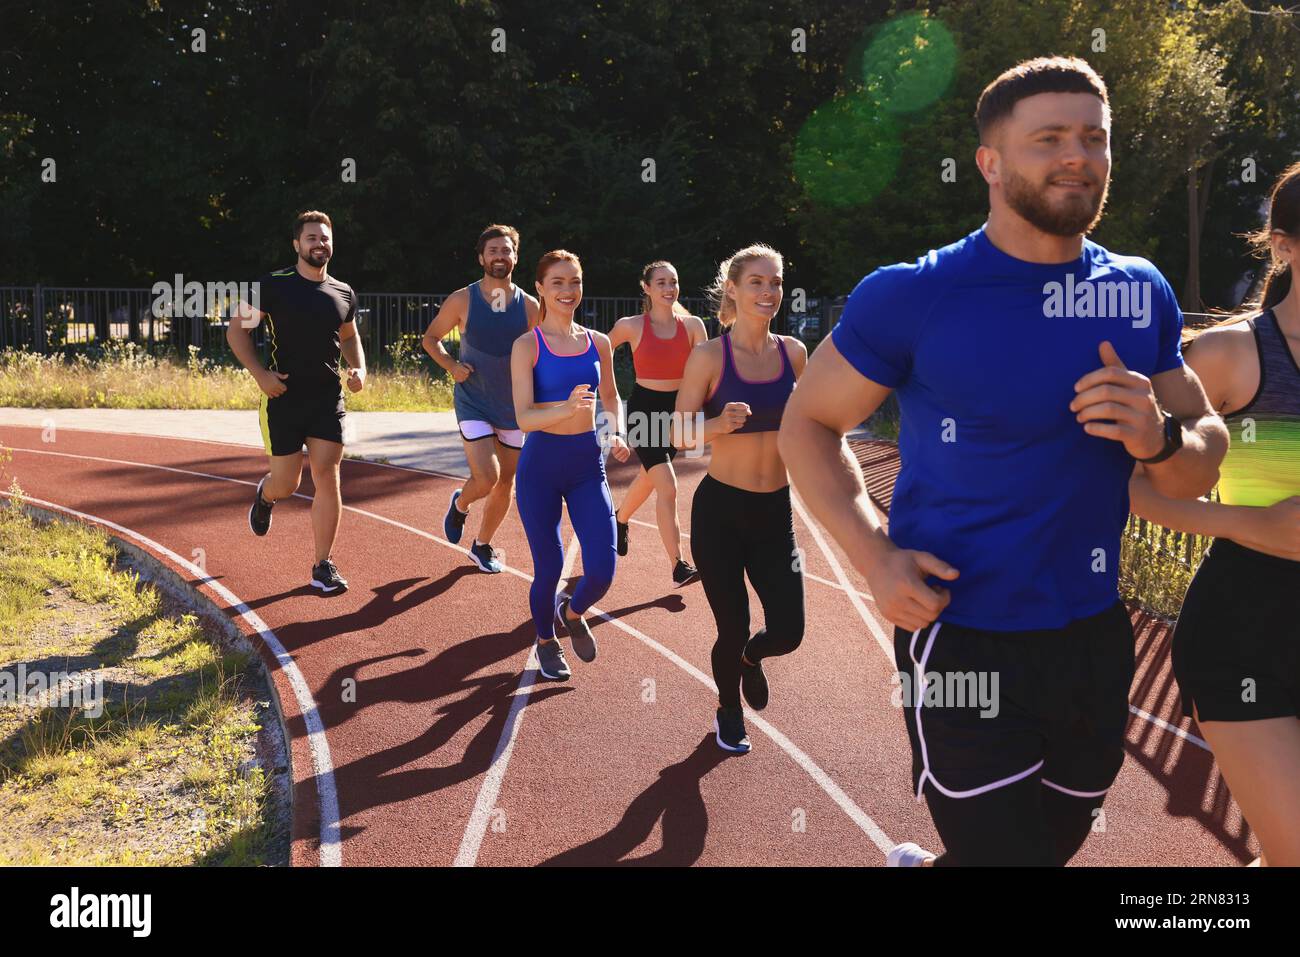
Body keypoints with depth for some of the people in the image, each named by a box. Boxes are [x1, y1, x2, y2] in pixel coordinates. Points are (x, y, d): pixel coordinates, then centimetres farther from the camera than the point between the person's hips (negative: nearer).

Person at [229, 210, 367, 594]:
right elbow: (237, 330, -2)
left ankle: (323, 566, 5)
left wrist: (359, 368, 5)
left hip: (329, 399, 3)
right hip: (284, 399, -3)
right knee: (286, 484, 3)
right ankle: (264, 495, 43)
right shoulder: (274, 285, -6)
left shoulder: (344, 294, 8)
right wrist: (260, 374, -15)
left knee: (327, 478, -5)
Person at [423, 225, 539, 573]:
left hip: (513, 407, 3)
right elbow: (431, 338, 6)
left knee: (505, 483, 9)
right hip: (473, 403, -3)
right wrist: (451, 365, -11)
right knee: (486, 478, -17)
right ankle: (460, 503, 19)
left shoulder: (529, 306, -1)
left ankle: (482, 546, 31)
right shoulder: (462, 300, -6)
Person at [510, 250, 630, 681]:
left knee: (601, 570, -7)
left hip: (588, 463, 3)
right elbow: (524, 417, -16)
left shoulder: (598, 343, 4)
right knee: (548, 570, 3)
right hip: (541, 464, -3)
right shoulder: (527, 346, -7)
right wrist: (567, 408, -34)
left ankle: (573, 613, 28)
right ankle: (547, 641, 33)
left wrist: (618, 433, 3)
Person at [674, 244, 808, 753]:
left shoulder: (792, 352, 2)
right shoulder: (709, 356, -11)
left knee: (788, 632, -2)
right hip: (720, 509, -3)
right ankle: (728, 713, 37)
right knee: (732, 630, 4)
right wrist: (721, 423, -28)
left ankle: (750, 657, 37)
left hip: (776, 510, 4)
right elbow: (681, 436, -10)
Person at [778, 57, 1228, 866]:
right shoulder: (912, 295, -13)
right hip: (963, 638, -5)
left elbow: (1205, 464, 7)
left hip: (1097, 638, 6)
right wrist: (874, 556, -16)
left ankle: (922, 862, 51)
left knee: (1059, 843, 24)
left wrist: (1161, 438, -17)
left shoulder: (1144, 294, 1)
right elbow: (809, 422, -2)